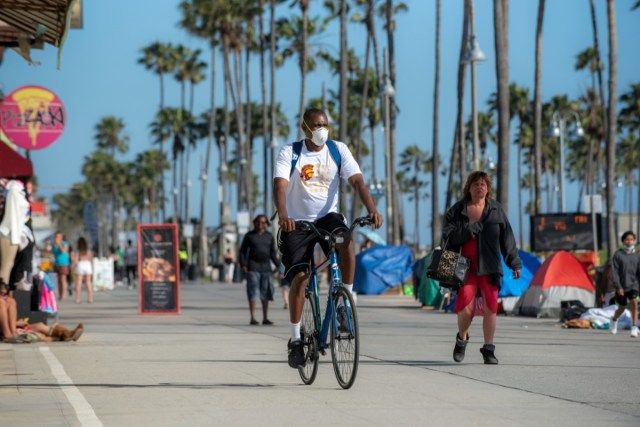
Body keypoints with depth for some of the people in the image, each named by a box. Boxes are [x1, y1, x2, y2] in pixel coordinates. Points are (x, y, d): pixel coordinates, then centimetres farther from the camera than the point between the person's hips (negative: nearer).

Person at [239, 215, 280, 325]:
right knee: (253, 293, -9)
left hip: (266, 267, 3)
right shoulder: (249, 236, 4)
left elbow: (273, 253, 15)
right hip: (253, 267, -3)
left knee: (266, 293, 3)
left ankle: (265, 318, 9)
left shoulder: (269, 236, 12)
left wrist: (279, 265, 5)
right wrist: (243, 265, -9)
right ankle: (253, 318, -10)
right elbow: (242, 251, 4)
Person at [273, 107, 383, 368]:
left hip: (327, 217, 1)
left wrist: (372, 209, -28)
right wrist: (282, 215, -40)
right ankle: (295, 339, -1)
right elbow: (280, 185, -20)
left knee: (346, 241, -32)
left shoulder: (338, 150, 0)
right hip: (297, 222, -1)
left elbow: (357, 181, -10)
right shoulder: (290, 153, -6)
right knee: (299, 276, -12)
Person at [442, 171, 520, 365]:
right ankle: (462, 338, 18)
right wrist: (467, 230, -16)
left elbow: (507, 238, 13)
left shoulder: (496, 210, 11)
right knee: (466, 306, -12)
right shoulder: (457, 210, 7)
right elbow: (447, 236, 0)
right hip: (465, 266, -1)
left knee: (490, 308, -3)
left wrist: (514, 263, 11)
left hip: (489, 268, 2)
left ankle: (488, 349, 9)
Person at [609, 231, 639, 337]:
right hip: (621, 286, -1)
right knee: (622, 308, 14)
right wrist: (618, 287, -15)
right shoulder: (618, 254, -7)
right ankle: (614, 320, 46)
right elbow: (614, 272, -9)